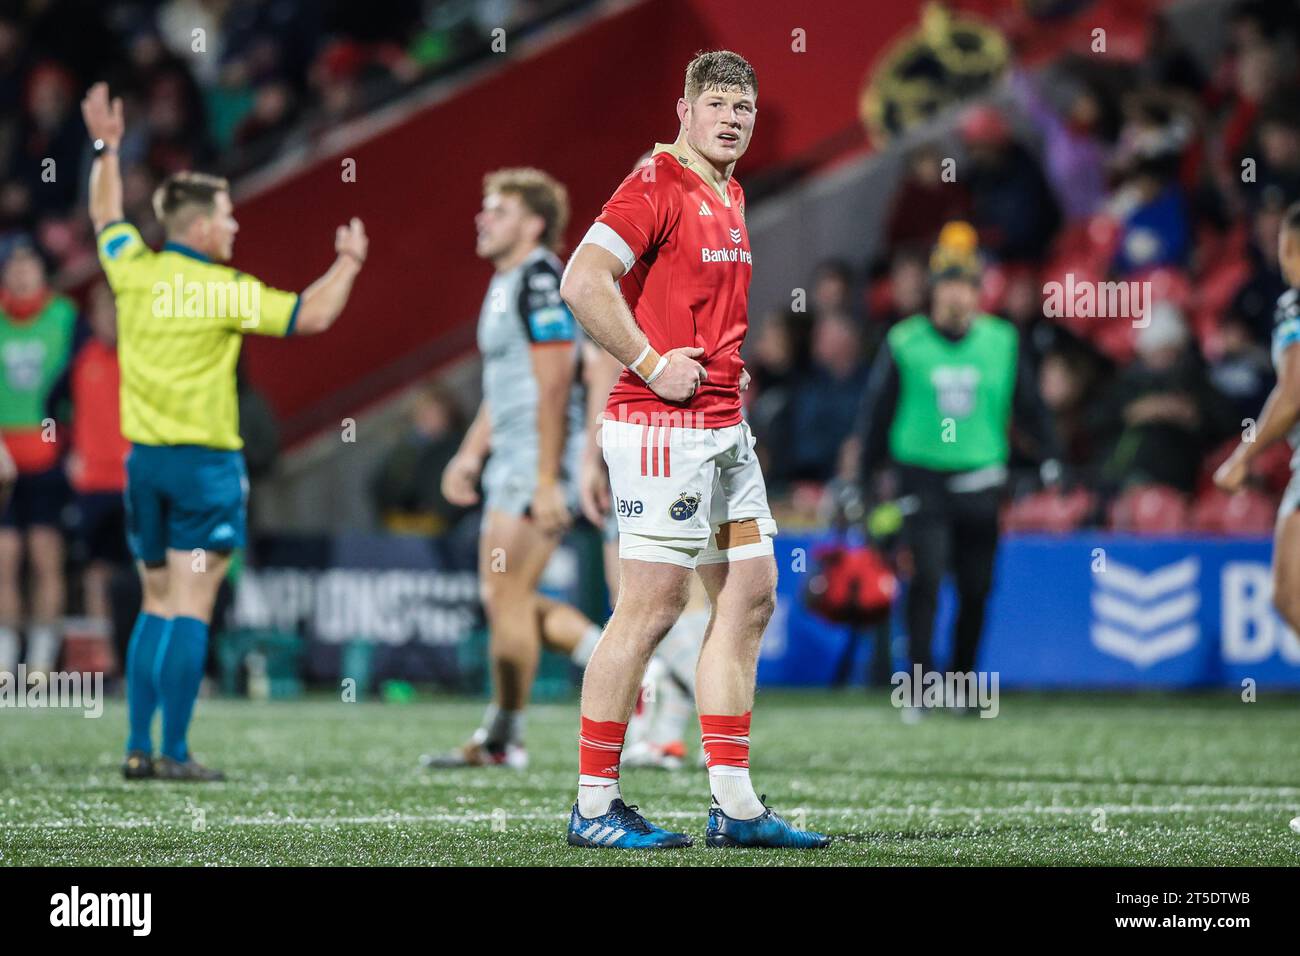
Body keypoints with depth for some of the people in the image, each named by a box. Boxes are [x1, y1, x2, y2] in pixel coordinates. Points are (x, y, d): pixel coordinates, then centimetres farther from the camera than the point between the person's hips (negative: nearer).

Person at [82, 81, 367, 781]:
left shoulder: (134, 271, 3)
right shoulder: (226, 292, -12)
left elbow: (105, 216, 23)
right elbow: (310, 316, -11)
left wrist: (105, 148, 33)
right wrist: (348, 263, 4)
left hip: (144, 459, 6)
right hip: (205, 461, -6)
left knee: (157, 606, 14)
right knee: (191, 607, -6)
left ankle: (138, 749, 10)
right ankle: (174, 753, -10)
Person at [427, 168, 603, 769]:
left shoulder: (540, 281, -16)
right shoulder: (505, 282, 17)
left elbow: (553, 387, -21)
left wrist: (547, 482, -23)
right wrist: (471, 453, 22)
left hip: (541, 459, -10)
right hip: (510, 459, 10)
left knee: (506, 596, -5)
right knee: (506, 597, 12)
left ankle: (503, 739, 2)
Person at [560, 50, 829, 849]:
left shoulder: (730, 197, 17)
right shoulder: (655, 188, -12)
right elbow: (583, 282, -23)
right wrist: (651, 364, -19)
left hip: (726, 431, 10)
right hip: (662, 426, -10)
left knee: (751, 597, 8)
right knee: (651, 609, -8)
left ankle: (734, 804, 12)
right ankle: (594, 806, -1)